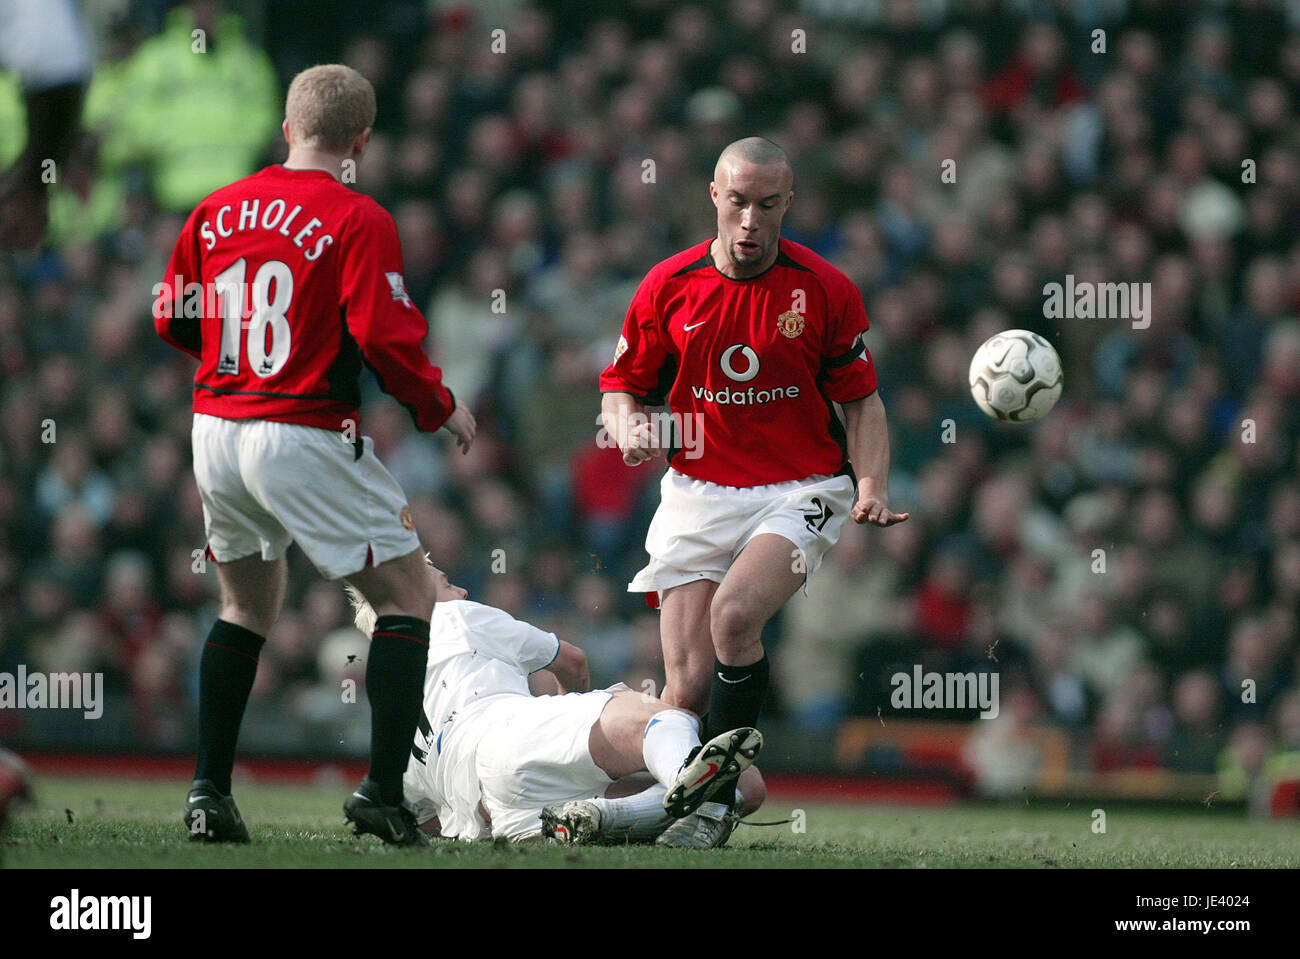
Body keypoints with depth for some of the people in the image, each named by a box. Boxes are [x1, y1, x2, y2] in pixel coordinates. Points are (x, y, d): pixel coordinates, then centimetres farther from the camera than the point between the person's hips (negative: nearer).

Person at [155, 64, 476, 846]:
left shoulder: (217, 211, 7)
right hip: (306, 439, -6)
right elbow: (386, 337, -17)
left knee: (249, 606, 23)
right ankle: (384, 791, -7)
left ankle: (209, 792, 18)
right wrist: (441, 408, 0)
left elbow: (174, 320, 14)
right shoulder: (358, 221, -10)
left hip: (217, 430, 6)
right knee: (408, 598, 4)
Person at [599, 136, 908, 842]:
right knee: (687, 689, -9)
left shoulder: (825, 290, -3)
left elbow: (861, 400, 5)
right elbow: (621, 385, 11)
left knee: (734, 614, -30)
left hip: (800, 491, -2)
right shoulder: (668, 286, 1)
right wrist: (629, 427, -12)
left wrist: (872, 486, -10)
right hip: (698, 491, 2)